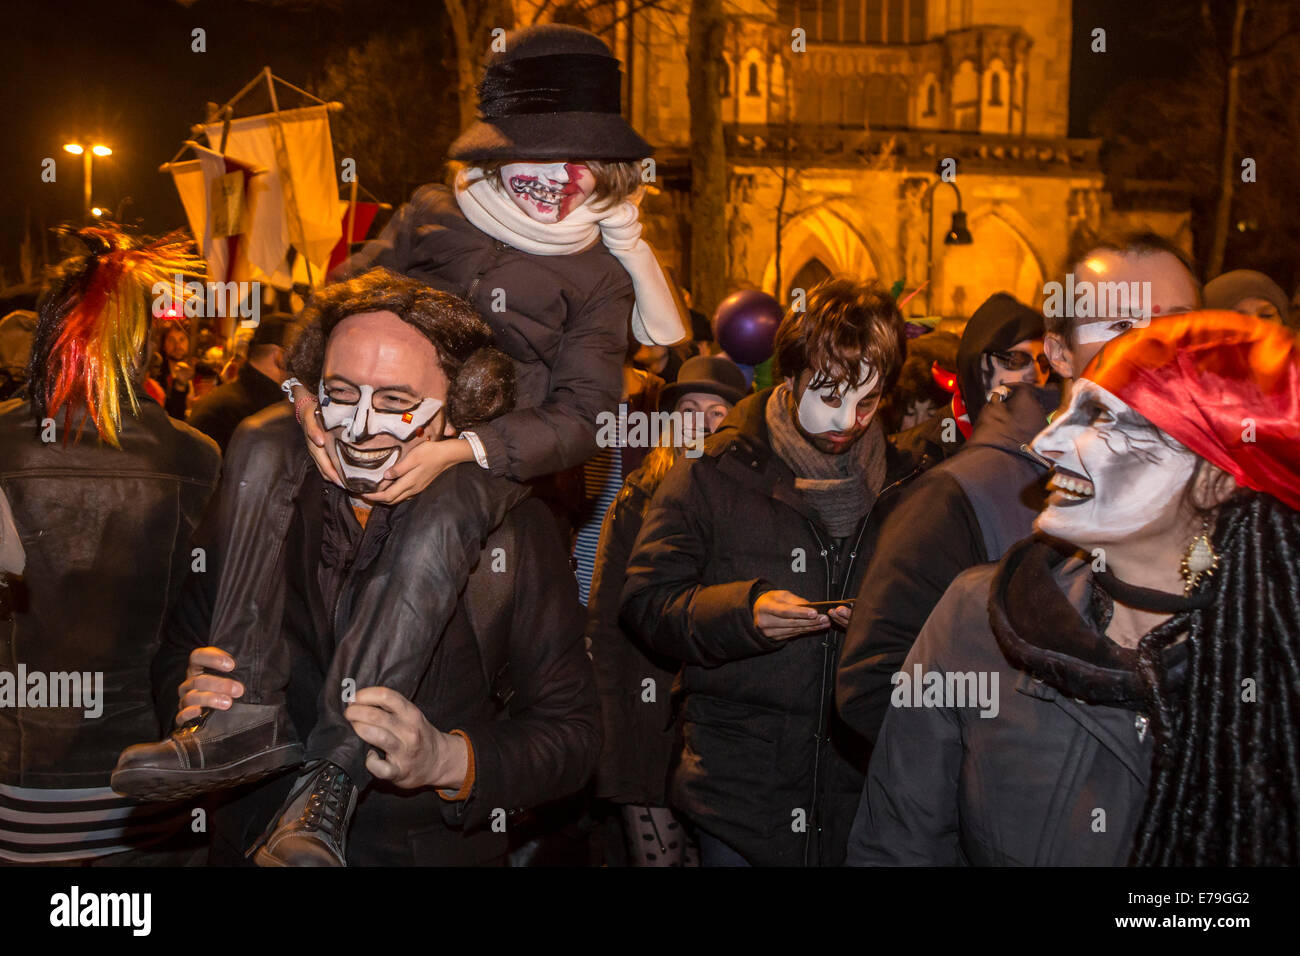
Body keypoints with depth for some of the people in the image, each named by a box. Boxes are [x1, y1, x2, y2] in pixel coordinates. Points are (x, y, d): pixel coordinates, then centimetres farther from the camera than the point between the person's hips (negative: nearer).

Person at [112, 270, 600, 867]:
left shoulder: (513, 527, -3)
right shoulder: (259, 501, 4)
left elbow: (573, 733, -5)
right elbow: (175, 654, 12)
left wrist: (450, 760, -23)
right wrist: (190, 691, -13)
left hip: (433, 846, 0)